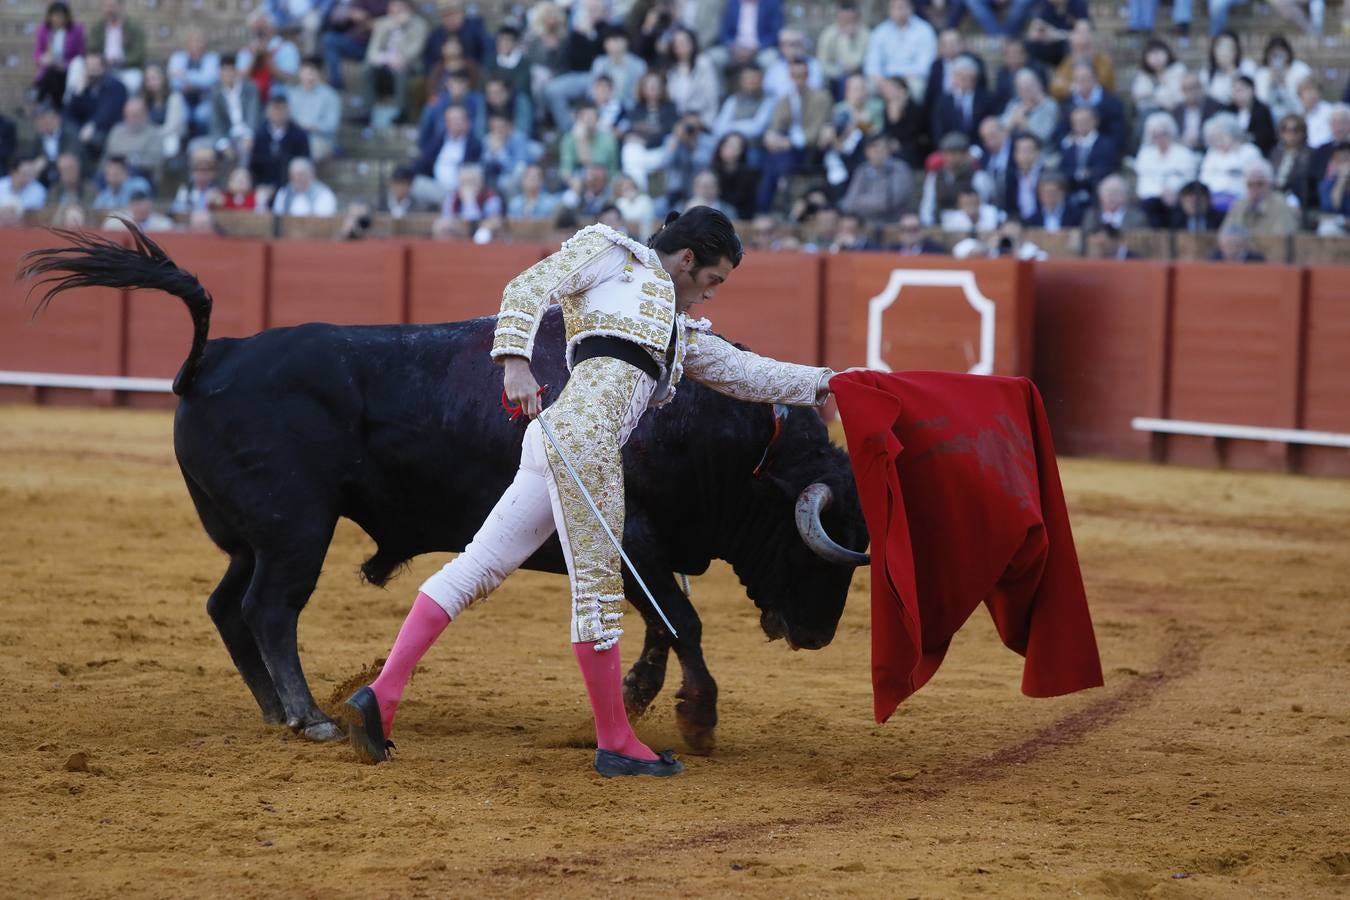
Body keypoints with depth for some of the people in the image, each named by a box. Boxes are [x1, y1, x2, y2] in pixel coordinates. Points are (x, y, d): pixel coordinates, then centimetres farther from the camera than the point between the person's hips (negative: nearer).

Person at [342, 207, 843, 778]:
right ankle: (615, 743, 2)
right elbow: (528, 288, -1)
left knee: (478, 568, 2)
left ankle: (382, 695, -3)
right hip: (583, 428, -9)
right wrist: (515, 361, -16)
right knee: (599, 585, -4)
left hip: (557, 439, 9)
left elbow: (747, 374, 37)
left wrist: (825, 383, 38)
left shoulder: (681, 333, 32)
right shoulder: (610, 254, 10)